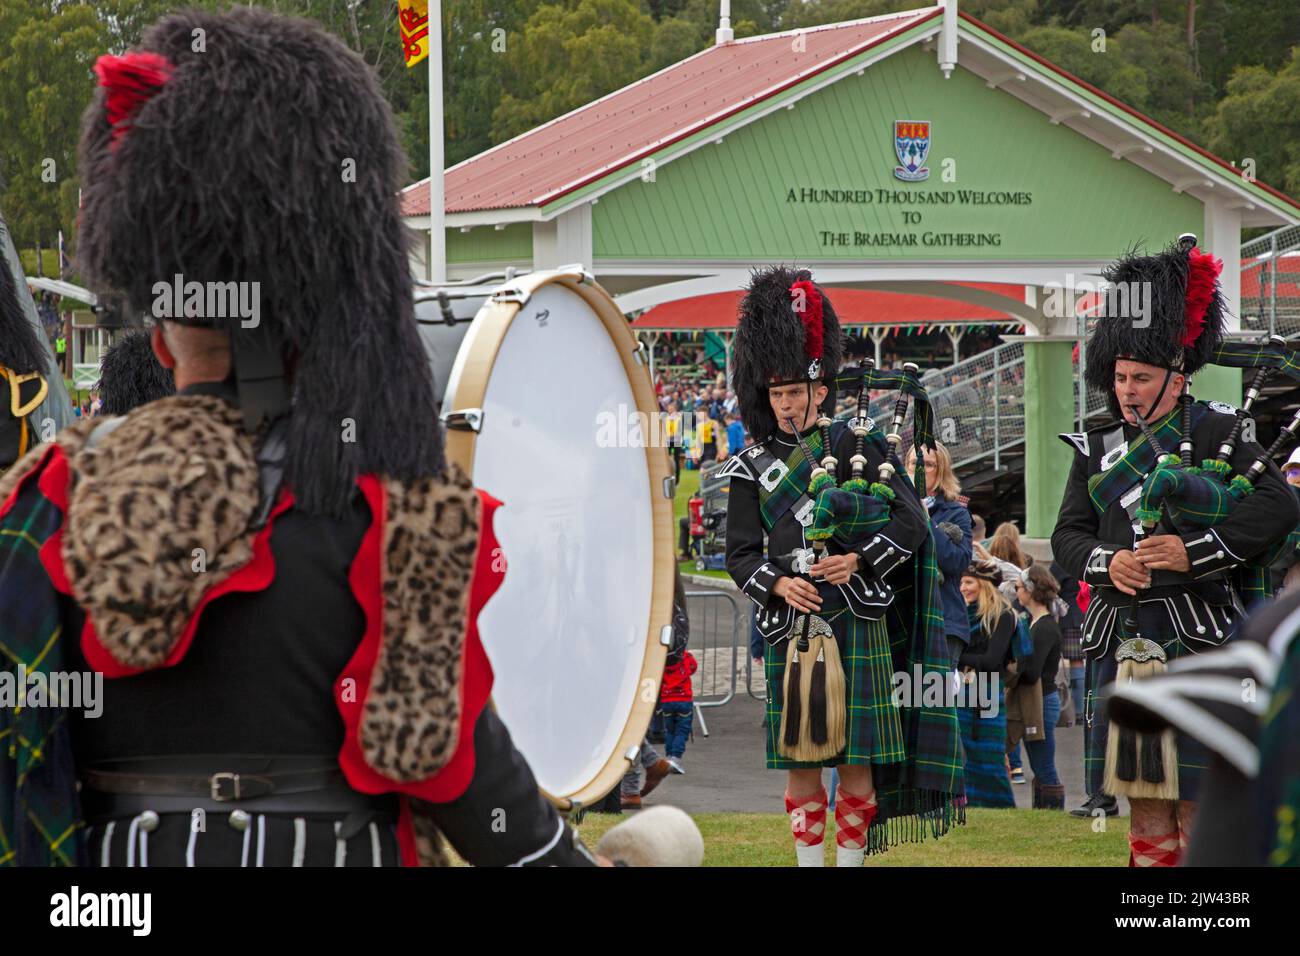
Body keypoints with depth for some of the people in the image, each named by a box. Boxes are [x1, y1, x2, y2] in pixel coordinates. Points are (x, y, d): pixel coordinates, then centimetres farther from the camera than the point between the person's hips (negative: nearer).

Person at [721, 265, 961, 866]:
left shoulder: (860, 445, 1)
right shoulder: (753, 467, 7)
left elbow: (912, 523, 0)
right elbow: (740, 553, 6)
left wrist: (858, 558, -15)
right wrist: (779, 583, -13)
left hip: (855, 625, -2)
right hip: (789, 629, 2)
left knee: (856, 759, 0)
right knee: (799, 761, 5)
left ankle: (851, 860, 7)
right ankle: (809, 861, 12)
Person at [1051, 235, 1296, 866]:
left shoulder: (1214, 431, -1)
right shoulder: (1098, 448, 13)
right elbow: (1067, 535, 10)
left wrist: (1194, 551, -18)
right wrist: (1106, 563, -11)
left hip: (1196, 639, -5)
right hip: (1121, 641, 5)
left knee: (1198, 802, -3)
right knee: (1144, 802, 9)